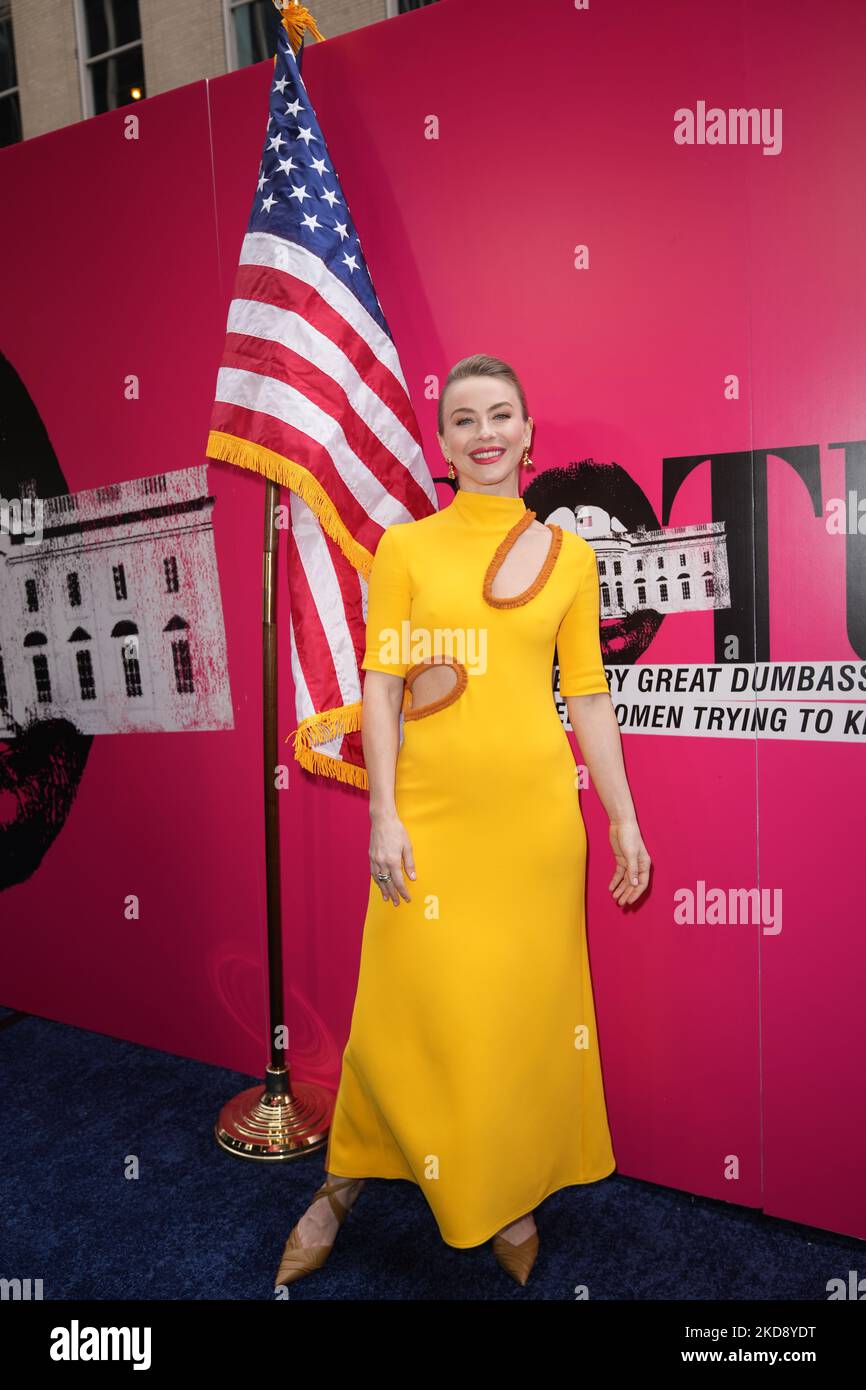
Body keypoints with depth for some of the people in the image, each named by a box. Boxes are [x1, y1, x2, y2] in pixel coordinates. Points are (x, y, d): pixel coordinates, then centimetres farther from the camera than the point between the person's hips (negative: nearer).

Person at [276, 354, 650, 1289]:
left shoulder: (566, 556, 6)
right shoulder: (405, 547, 3)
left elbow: (588, 695, 7)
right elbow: (380, 686, -1)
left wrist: (624, 821, 6)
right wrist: (383, 813, -8)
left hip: (536, 808, 2)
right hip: (433, 808, -1)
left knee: (526, 1002, 11)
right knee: (409, 1005, 3)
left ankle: (510, 1189, 35)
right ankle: (344, 1183, 30)